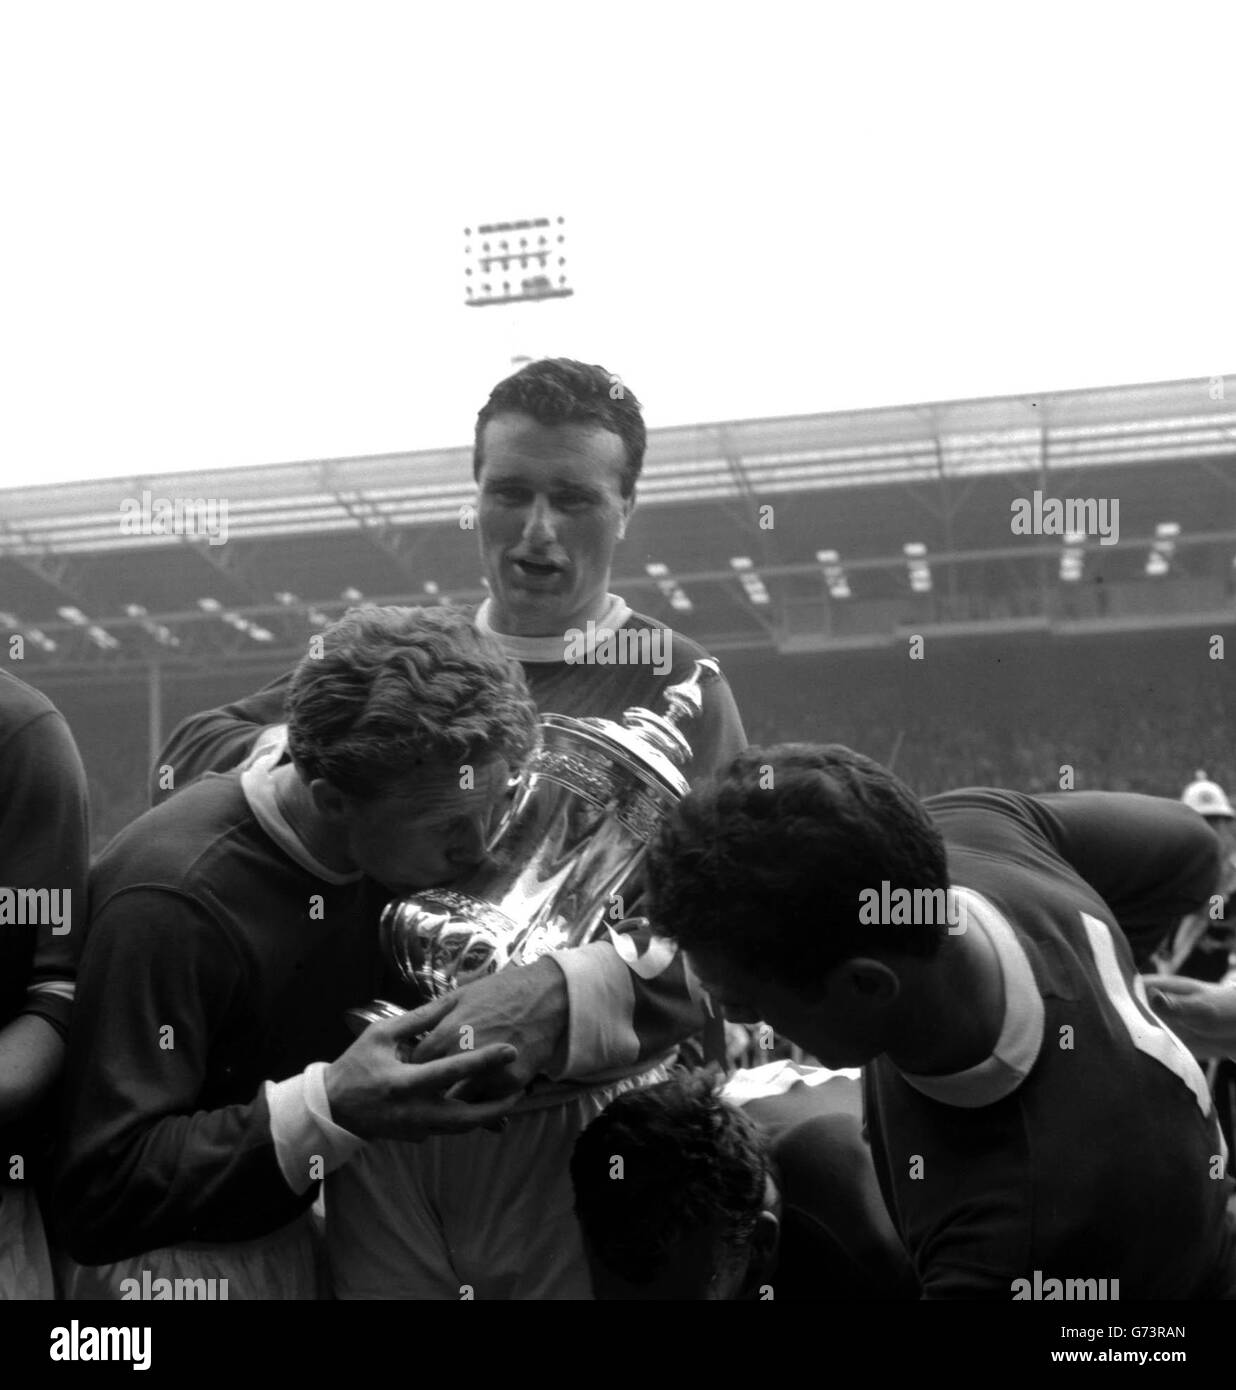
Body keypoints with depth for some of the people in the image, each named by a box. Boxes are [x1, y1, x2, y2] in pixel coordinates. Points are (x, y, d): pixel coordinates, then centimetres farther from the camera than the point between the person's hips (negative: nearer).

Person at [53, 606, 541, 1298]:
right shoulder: (169, 899, -29)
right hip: (177, 1264, -6)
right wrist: (329, 1110, -39)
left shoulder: (391, 850, -8)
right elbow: (102, 1195, -28)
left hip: (294, 1233, 6)